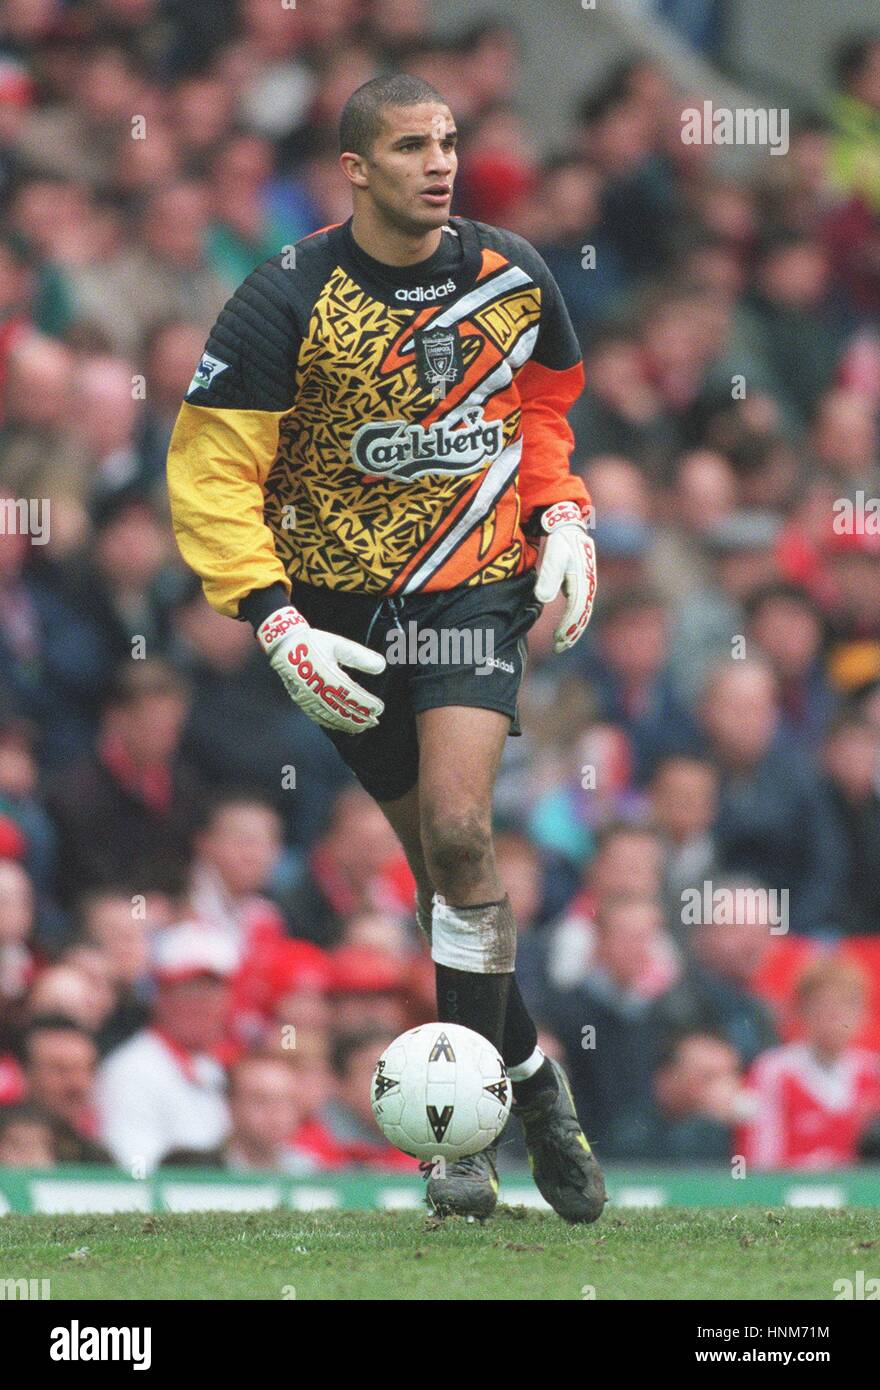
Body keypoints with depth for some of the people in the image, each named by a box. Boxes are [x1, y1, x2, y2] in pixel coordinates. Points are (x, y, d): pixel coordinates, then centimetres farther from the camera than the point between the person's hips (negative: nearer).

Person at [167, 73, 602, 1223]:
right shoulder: (289, 300, -14)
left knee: (458, 829, -19)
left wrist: (561, 521, 2)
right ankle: (532, 1076, 26)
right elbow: (212, 469, -11)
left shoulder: (510, 276, -3)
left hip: (474, 588, 0)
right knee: (442, 852, 5)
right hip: (341, 600, 0)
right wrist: (275, 624, -19)